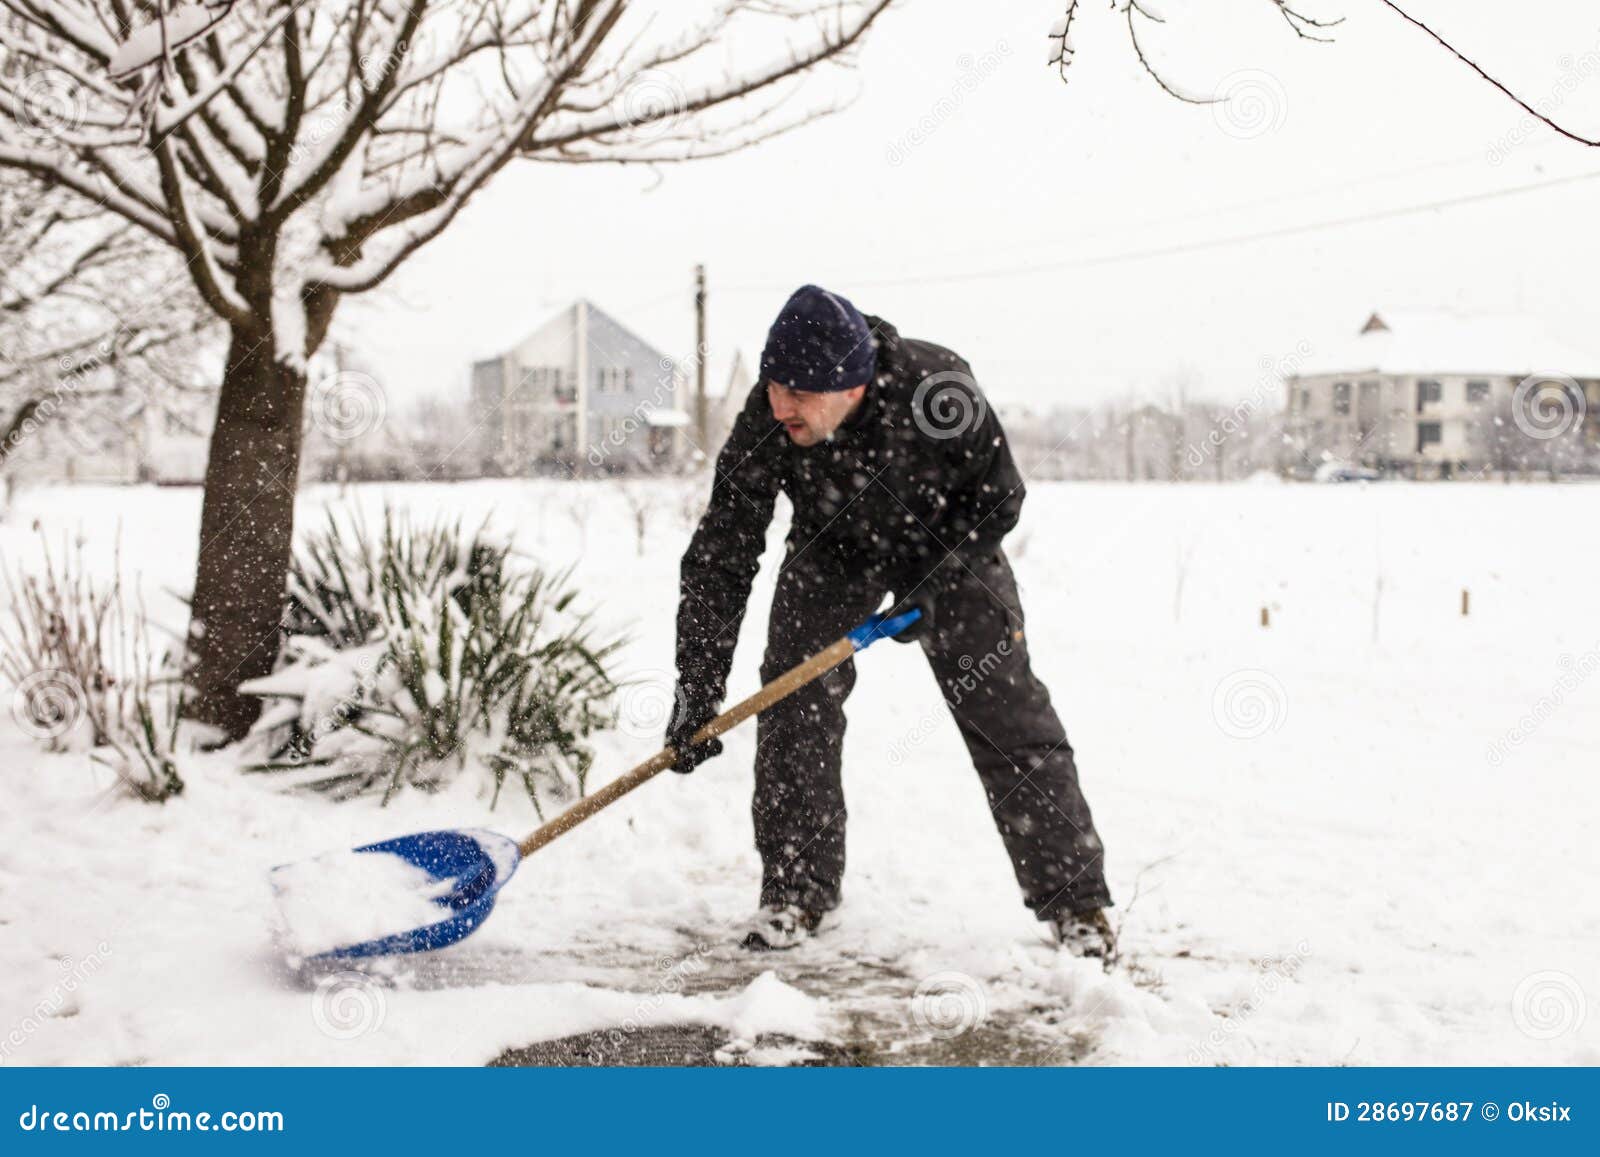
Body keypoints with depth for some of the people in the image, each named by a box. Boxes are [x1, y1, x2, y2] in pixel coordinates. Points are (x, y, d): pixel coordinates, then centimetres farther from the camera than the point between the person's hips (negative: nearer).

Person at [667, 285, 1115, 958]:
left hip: (950, 544, -2)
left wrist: (935, 586, -25)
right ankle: (796, 890, 5)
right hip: (833, 549, 2)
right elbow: (721, 557, -26)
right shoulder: (765, 423, -31)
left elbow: (998, 498, -16)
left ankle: (1074, 900, 5)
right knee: (794, 700, -11)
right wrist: (697, 692, -30)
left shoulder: (937, 390, -36)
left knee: (1007, 709, -5)